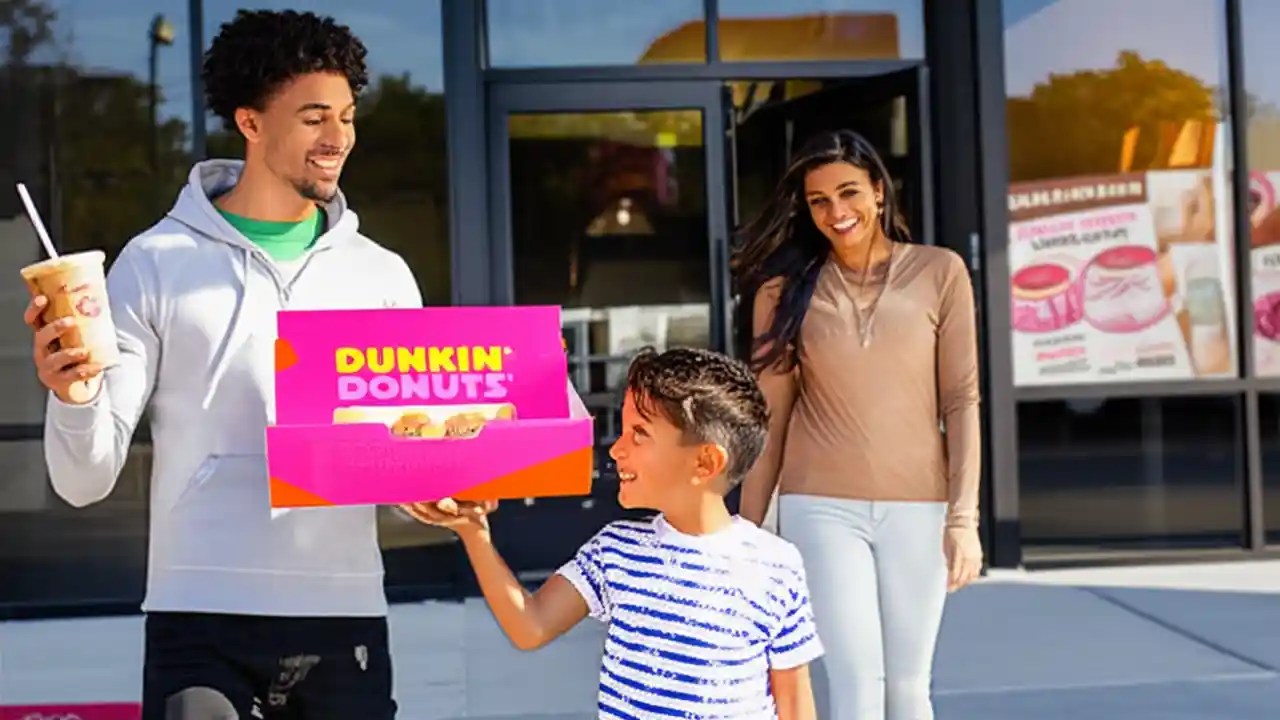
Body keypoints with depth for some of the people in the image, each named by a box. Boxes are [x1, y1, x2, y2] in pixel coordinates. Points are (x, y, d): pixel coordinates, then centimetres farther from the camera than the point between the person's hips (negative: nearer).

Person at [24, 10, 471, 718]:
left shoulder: (382, 276, 8)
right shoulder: (157, 263, 0)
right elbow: (87, 480, -1)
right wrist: (73, 397, -22)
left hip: (346, 618, 3)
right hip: (201, 622, -2)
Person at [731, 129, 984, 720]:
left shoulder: (939, 273, 1)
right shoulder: (785, 288, 2)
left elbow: (961, 401, 0)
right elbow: (769, 420, 5)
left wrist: (964, 518, -6)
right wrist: (747, 531, 4)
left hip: (918, 508, 1)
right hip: (820, 508, -1)